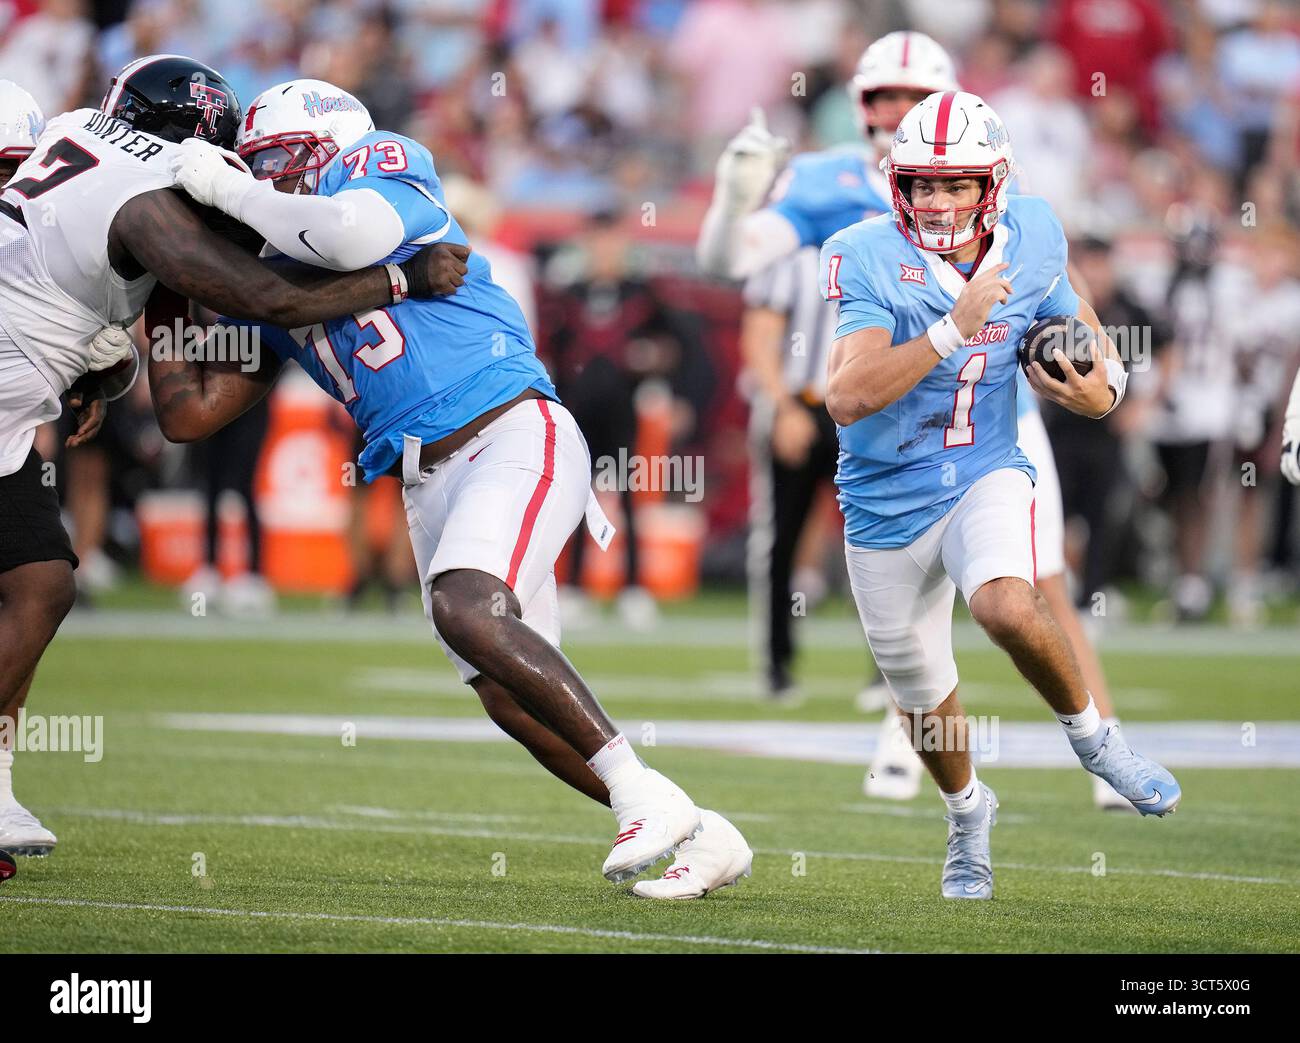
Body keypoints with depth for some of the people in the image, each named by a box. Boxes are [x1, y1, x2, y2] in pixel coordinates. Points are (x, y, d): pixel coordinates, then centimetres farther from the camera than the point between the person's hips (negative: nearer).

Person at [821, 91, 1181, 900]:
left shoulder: (1029, 245, -8)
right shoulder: (870, 261, -20)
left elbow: (1098, 363, 8)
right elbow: (847, 399, -32)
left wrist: (1095, 392, -17)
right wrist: (954, 327, -38)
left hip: (986, 477, 0)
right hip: (889, 501, 0)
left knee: (1009, 609, -31)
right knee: (924, 695, 13)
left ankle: (1090, 734, -2)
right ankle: (968, 812, 45)